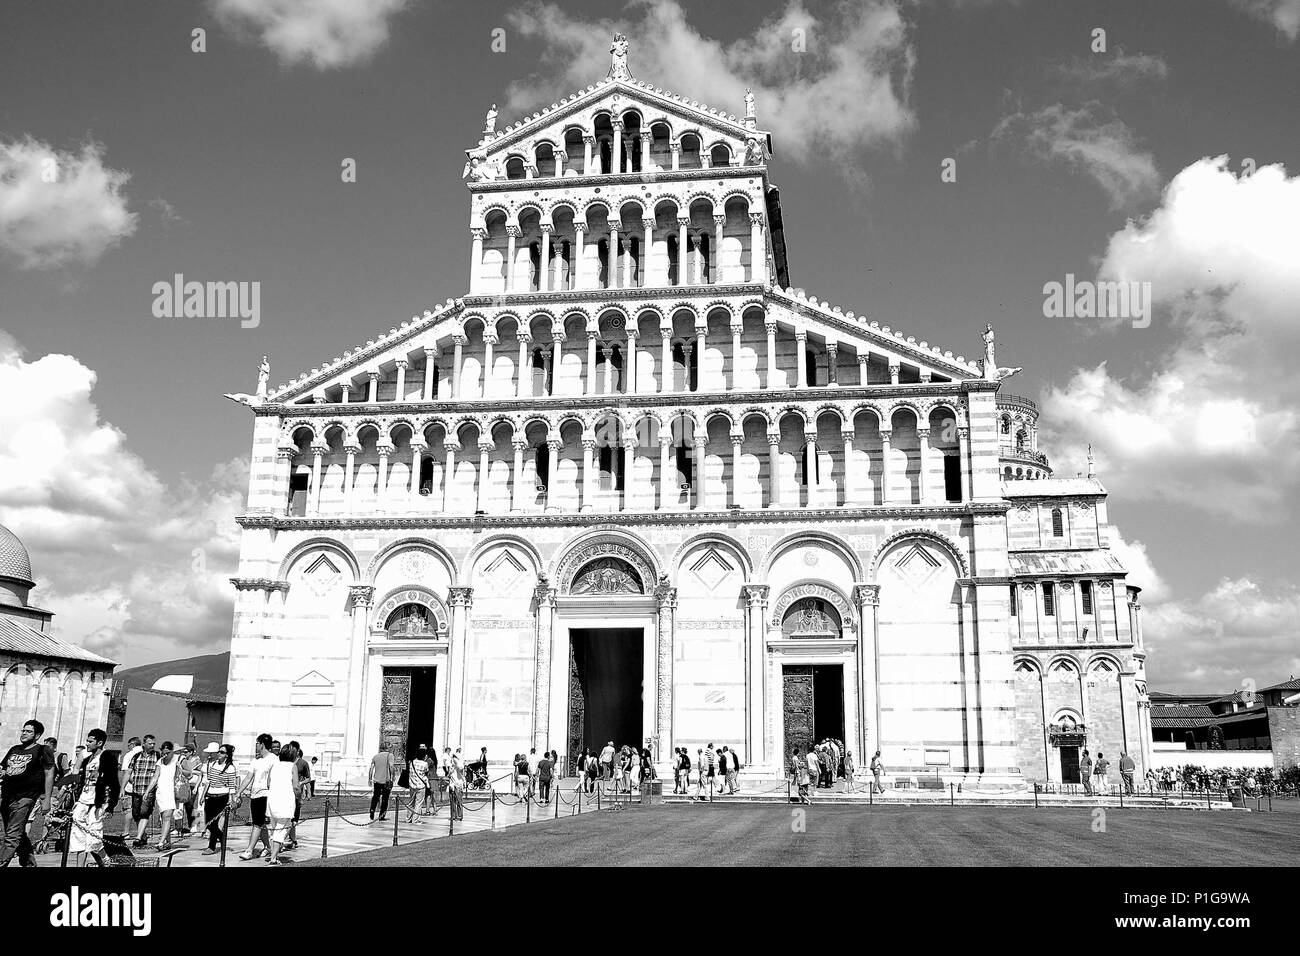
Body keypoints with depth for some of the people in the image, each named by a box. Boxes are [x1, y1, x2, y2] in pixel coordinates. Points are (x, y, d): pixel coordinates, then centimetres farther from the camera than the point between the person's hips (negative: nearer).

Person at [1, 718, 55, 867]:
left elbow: (49, 775, -3)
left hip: (25, 798, -7)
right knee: (20, 836, 14)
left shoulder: (43, 751, -1)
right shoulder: (14, 749, 17)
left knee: (12, 837, -12)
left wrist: (46, 800, -8)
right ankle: (30, 863, 25)